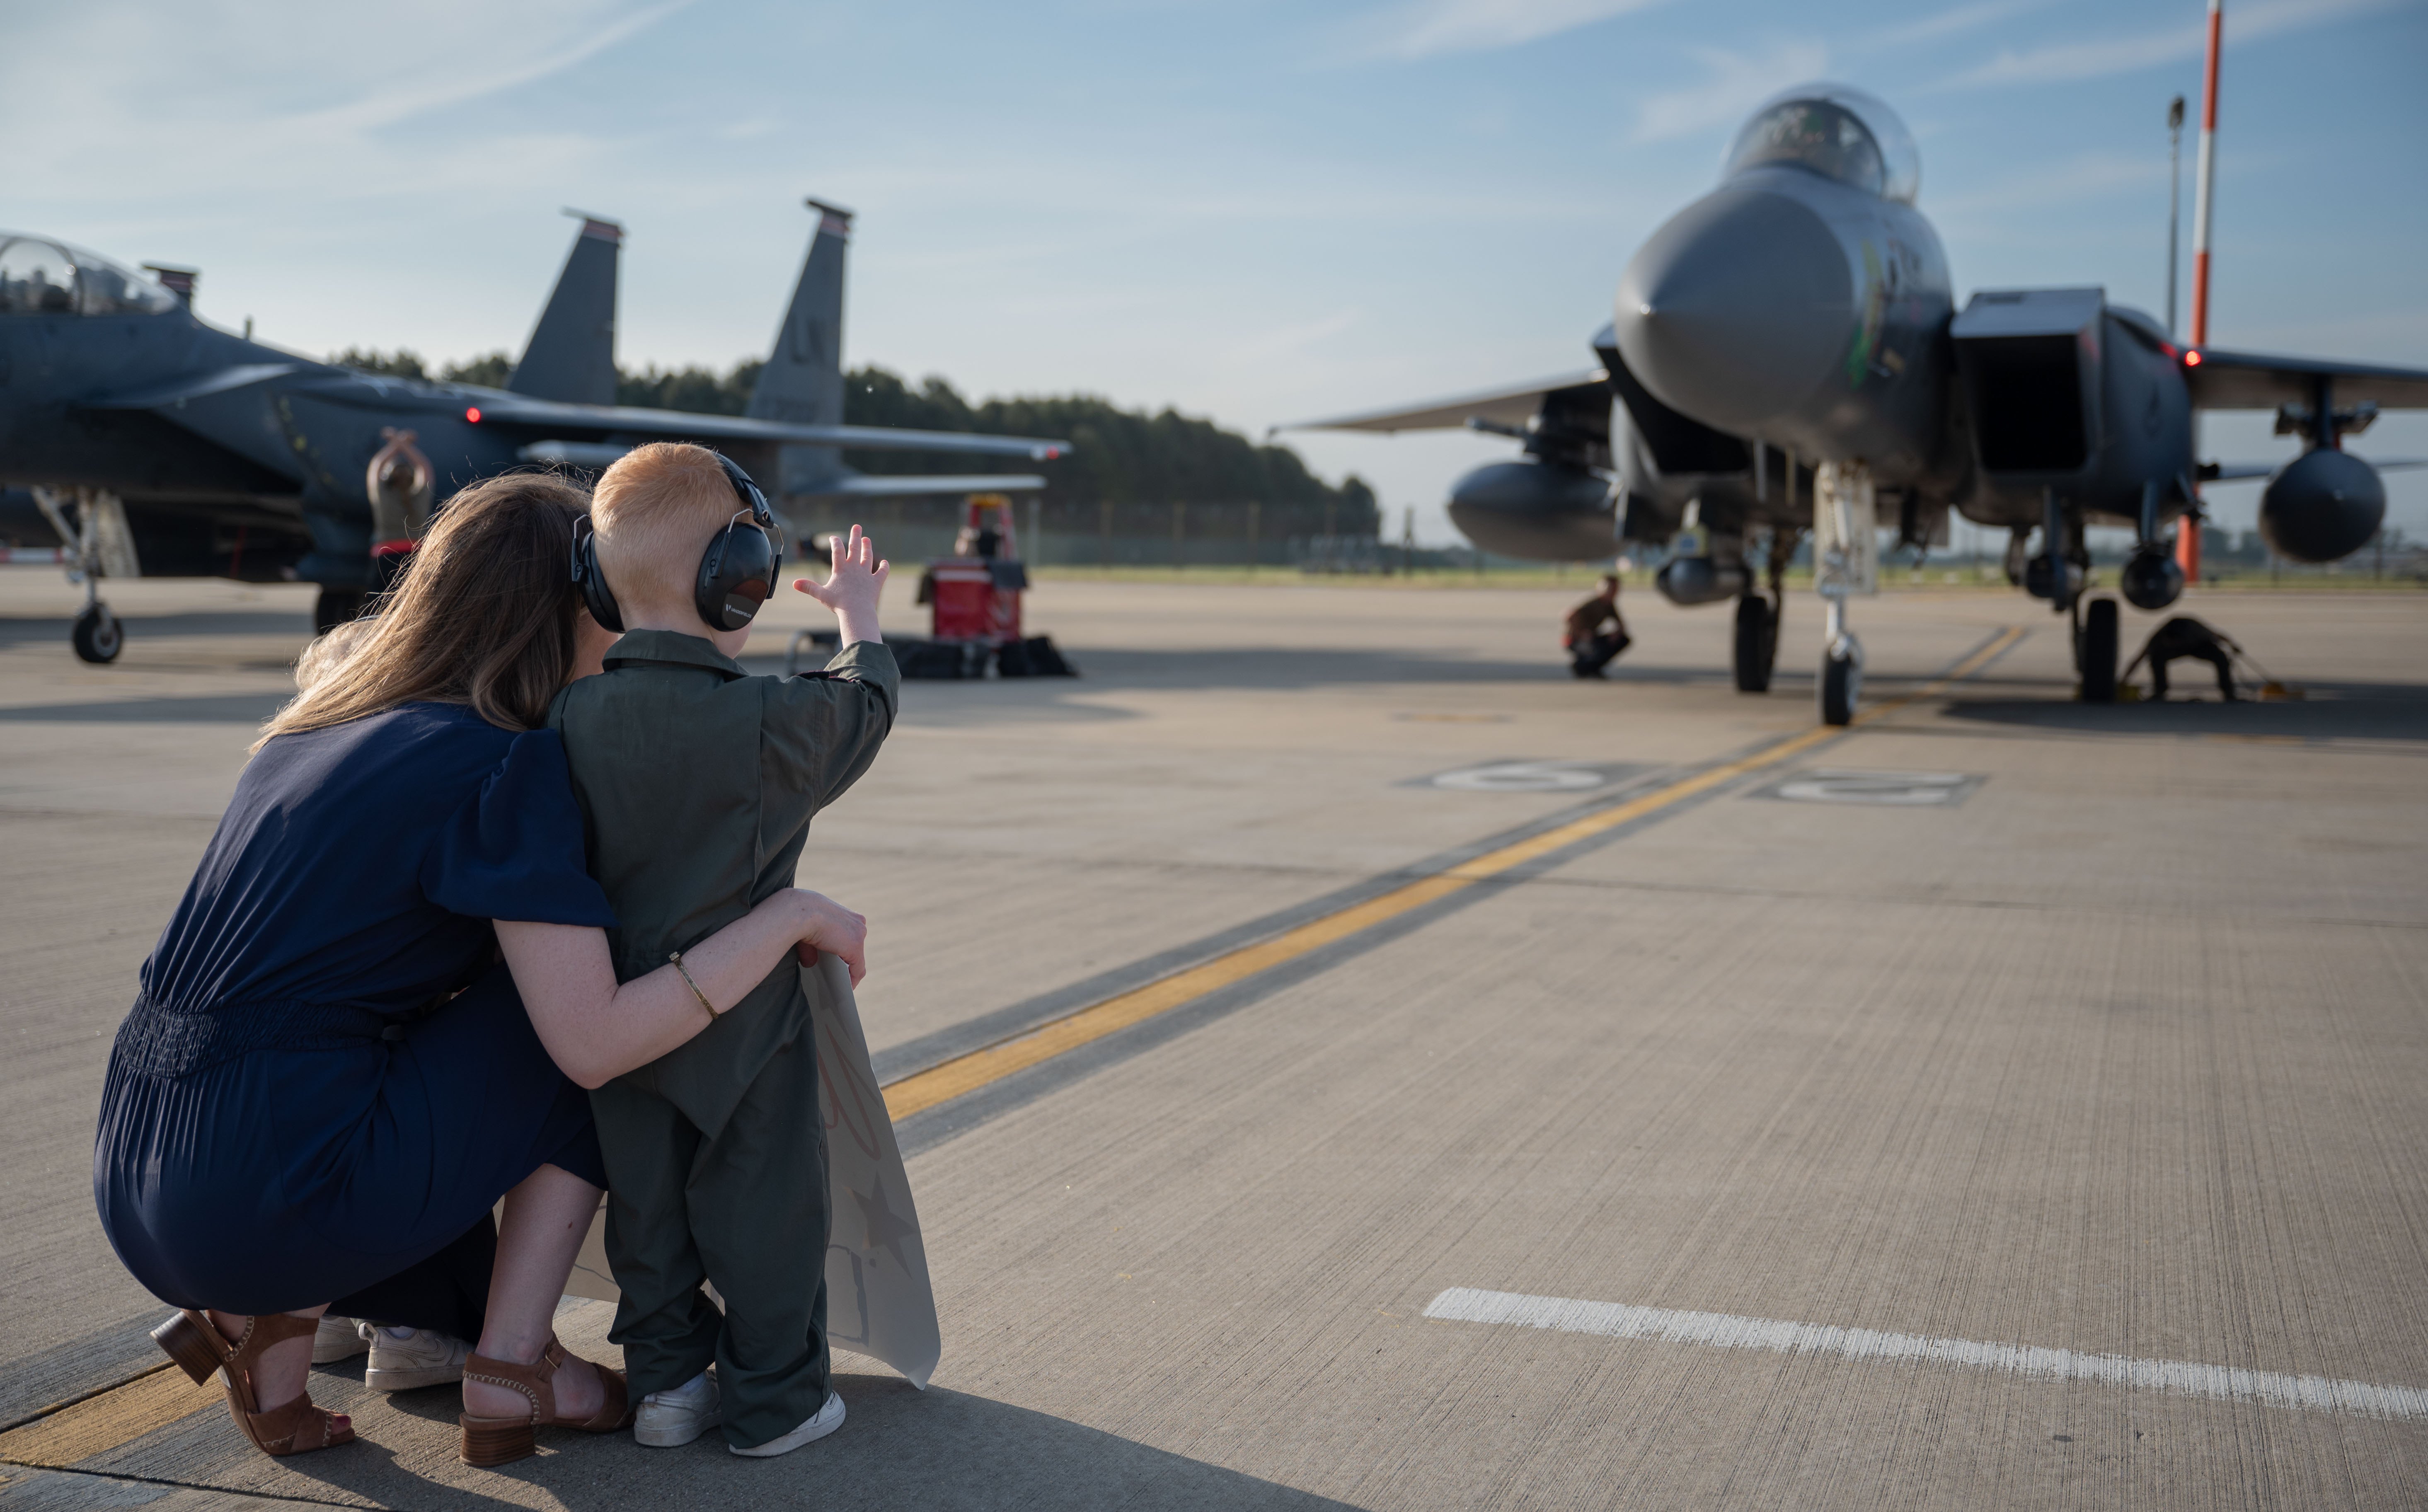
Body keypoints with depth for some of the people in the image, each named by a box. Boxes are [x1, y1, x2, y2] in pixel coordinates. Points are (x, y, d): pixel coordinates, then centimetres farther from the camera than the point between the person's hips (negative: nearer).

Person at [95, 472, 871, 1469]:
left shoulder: (317, 727, 15)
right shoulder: (509, 765, -10)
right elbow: (593, 1043, -17)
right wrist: (788, 917, -8)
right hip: (277, 1199, -8)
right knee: (573, 1027, 6)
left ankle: (270, 1319, 12)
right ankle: (514, 1367, 7)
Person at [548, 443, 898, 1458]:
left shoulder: (573, 714, -8)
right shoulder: (772, 724, -21)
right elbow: (864, 707, 0)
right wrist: (860, 620, 18)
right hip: (743, 1026, -5)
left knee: (645, 1207, 18)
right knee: (764, 1207, 9)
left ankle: (668, 1379, 28)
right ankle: (773, 1399, 20)